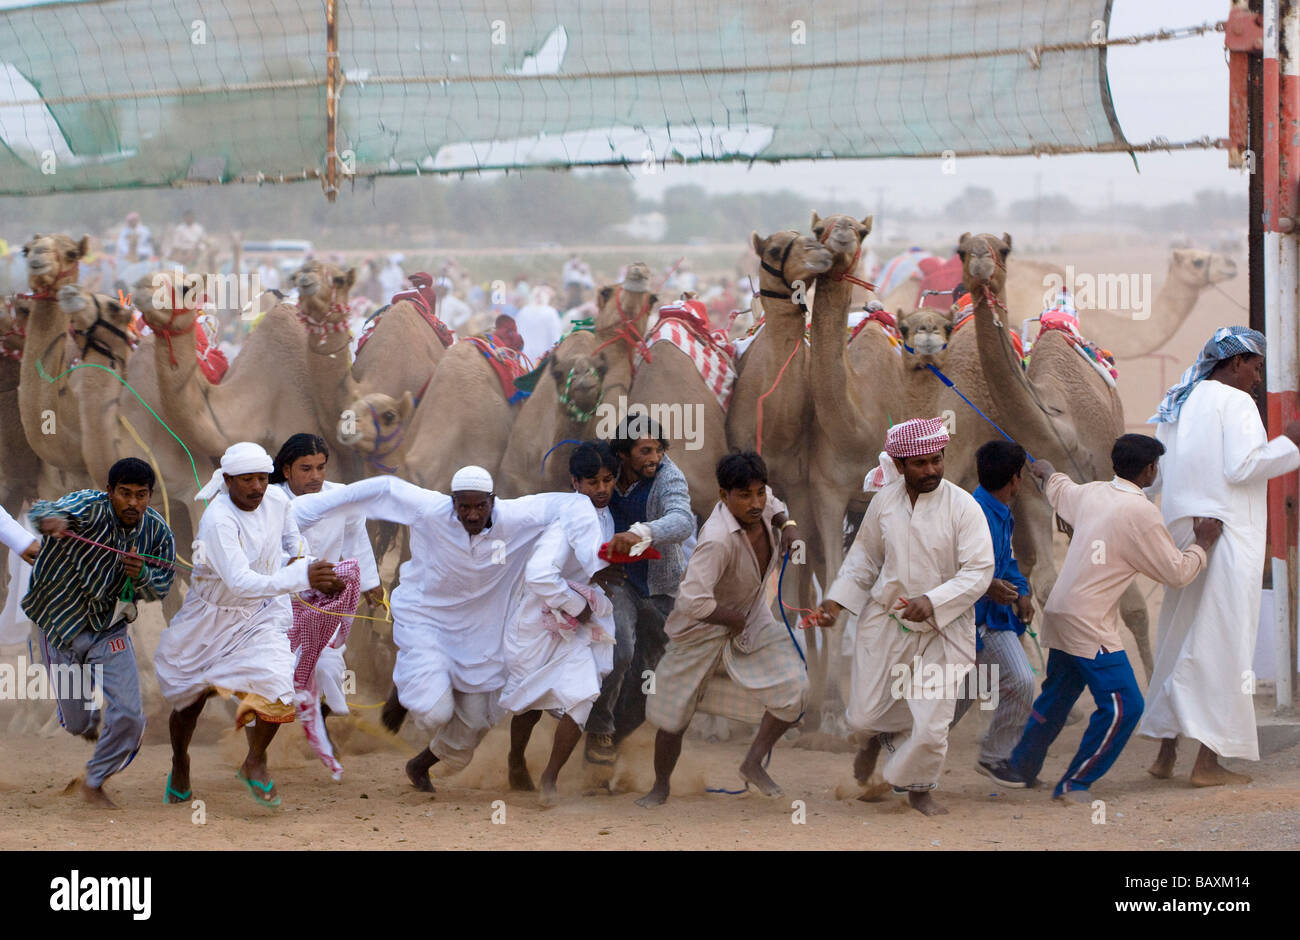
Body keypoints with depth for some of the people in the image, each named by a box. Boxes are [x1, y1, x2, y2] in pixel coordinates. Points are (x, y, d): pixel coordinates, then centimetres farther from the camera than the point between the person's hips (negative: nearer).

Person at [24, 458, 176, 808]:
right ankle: (91, 708, 49)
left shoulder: (157, 533, -10)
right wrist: (49, 518, -69)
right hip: (61, 626, -2)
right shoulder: (90, 507, -23)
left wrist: (141, 575, -27)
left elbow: (161, 588, -2)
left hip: (109, 629, 3)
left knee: (128, 716, -10)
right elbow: (43, 510, -42)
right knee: (78, 723, 8)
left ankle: (95, 782, 16)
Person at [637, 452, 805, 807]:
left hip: (753, 623, 6)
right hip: (703, 630, -6)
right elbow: (692, 601, -44)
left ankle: (753, 763, 8)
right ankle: (661, 787, 31)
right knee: (672, 720, 5)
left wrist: (786, 524, -5)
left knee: (794, 689, -11)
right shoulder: (718, 540, -37)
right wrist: (735, 619, -26)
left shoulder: (760, 504, -14)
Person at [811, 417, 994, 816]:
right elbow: (865, 556, 14)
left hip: (941, 629, -3)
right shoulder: (885, 501, 0)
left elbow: (979, 570, -16)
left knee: (930, 726, -6)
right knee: (863, 717, 6)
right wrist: (836, 600, 3)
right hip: (885, 620, 3)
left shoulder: (963, 507, -12)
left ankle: (917, 787, 25)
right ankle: (879, 735, 46)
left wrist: (932, 602, -28)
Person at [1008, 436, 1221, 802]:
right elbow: (1174, 572, -9)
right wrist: (1202, 543, 8)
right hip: (1089, 625, -9)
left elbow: (1060, 491, 34)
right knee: (1124, 704, -10)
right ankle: (1075, 784, -7)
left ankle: (1022, 765, 38)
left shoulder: (1092, 493, 9)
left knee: (1059, 693, 25)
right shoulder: (1140, 512, -15)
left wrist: (1047, 472, 56)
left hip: (1060, 614, 9)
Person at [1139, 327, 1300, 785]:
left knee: (1179, 641, 14)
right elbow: (1242, 467, -18)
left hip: (1183, 533, 8)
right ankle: (1209, 760, -8)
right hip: (1226, 537, -8)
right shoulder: (1234, 402, -9)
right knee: (1221, 644, -6)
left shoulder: (1177, 404, 15)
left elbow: (1161, 473, 15)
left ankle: (1165, 752, 15)